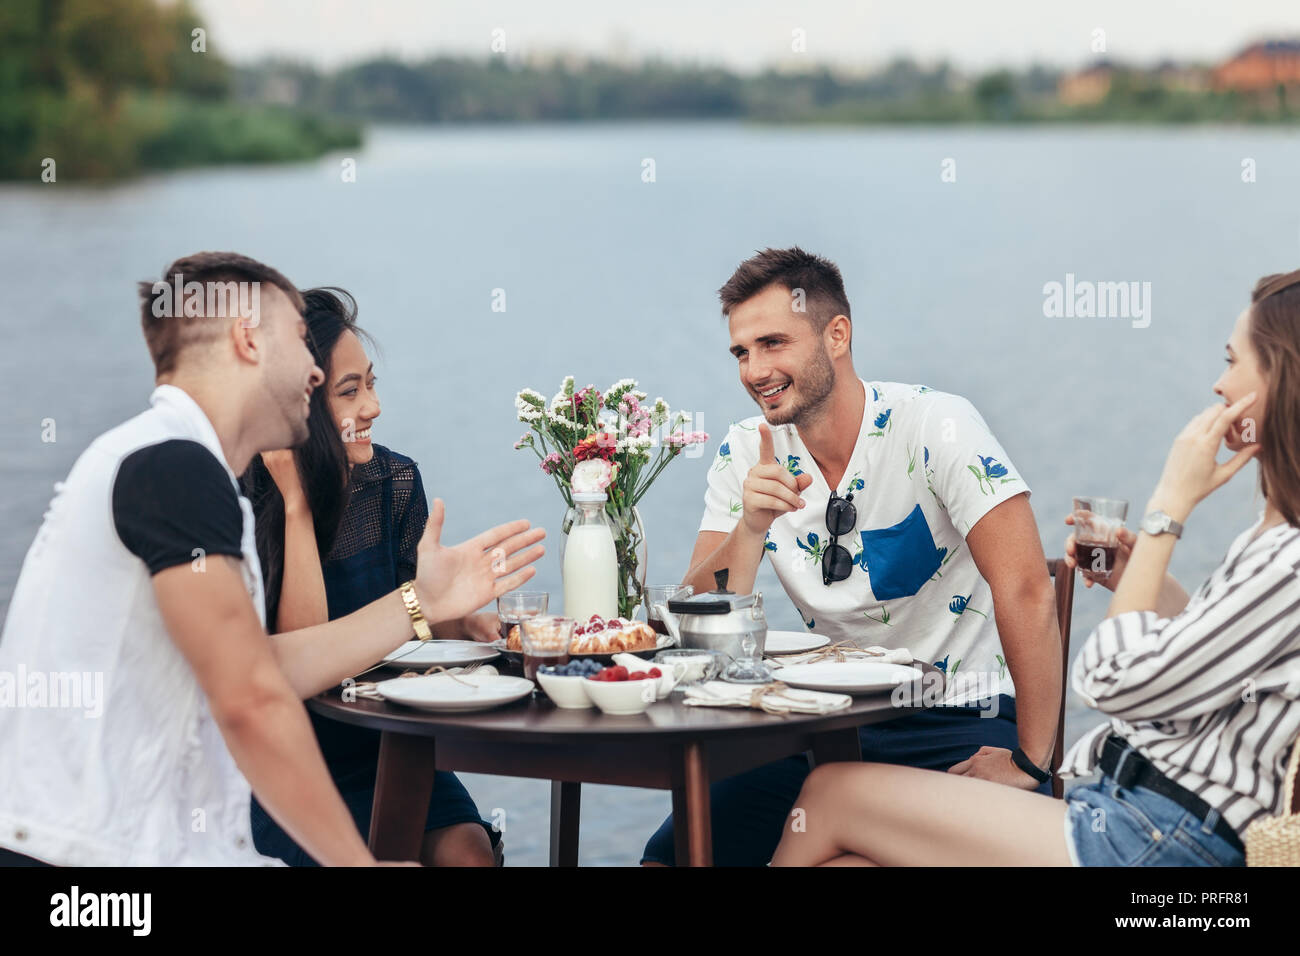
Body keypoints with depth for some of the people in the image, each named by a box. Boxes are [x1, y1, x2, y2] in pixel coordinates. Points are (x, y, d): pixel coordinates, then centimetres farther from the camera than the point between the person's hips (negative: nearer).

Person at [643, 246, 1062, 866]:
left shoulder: (935, 426, -14)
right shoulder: (748, 454, 1)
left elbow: (1025, 591, -21)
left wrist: (1029, 761, -22)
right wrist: (751, 527, -22)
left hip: (958, 721, -4)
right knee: (670, 855, -12)